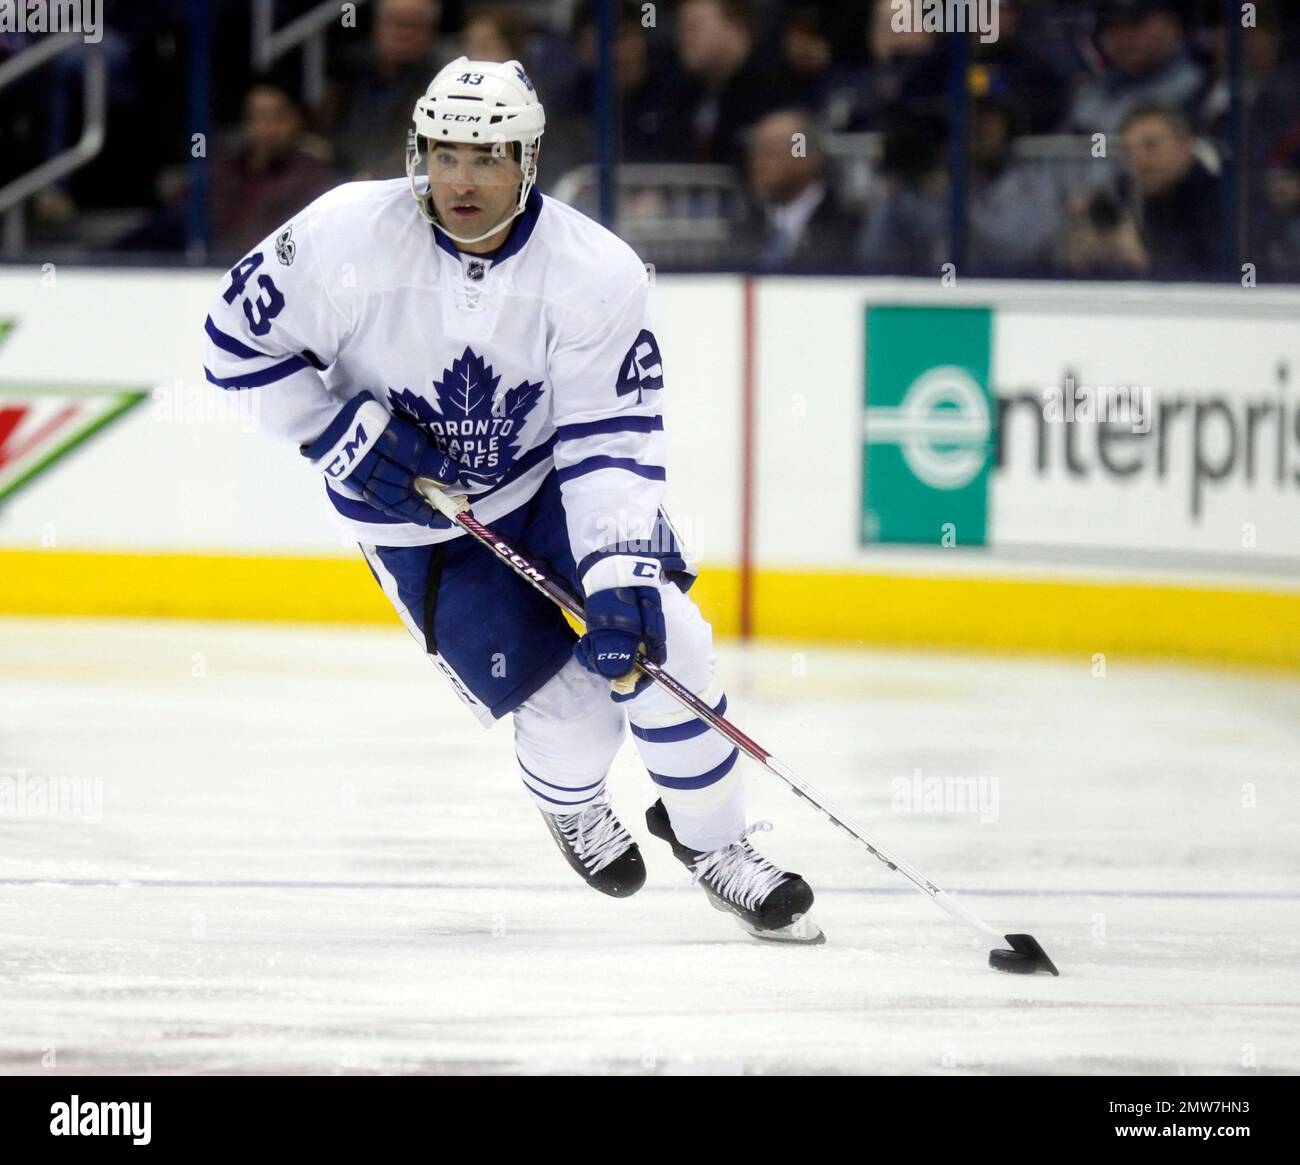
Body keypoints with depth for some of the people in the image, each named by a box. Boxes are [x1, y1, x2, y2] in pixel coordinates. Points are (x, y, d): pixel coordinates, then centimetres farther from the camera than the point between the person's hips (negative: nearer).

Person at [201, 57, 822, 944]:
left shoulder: (597, 273, -22)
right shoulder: (345, 239, -23)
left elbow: (612, 441, -22)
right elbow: (240, 339, -11)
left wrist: (621, 574, -34)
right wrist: (343, 433, -20)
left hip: (551, 474, 1)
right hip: (414, 515, -1)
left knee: (652, 637, -14)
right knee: (568, 700, -11)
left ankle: (711, 842, 10)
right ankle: (568, 803, 27)